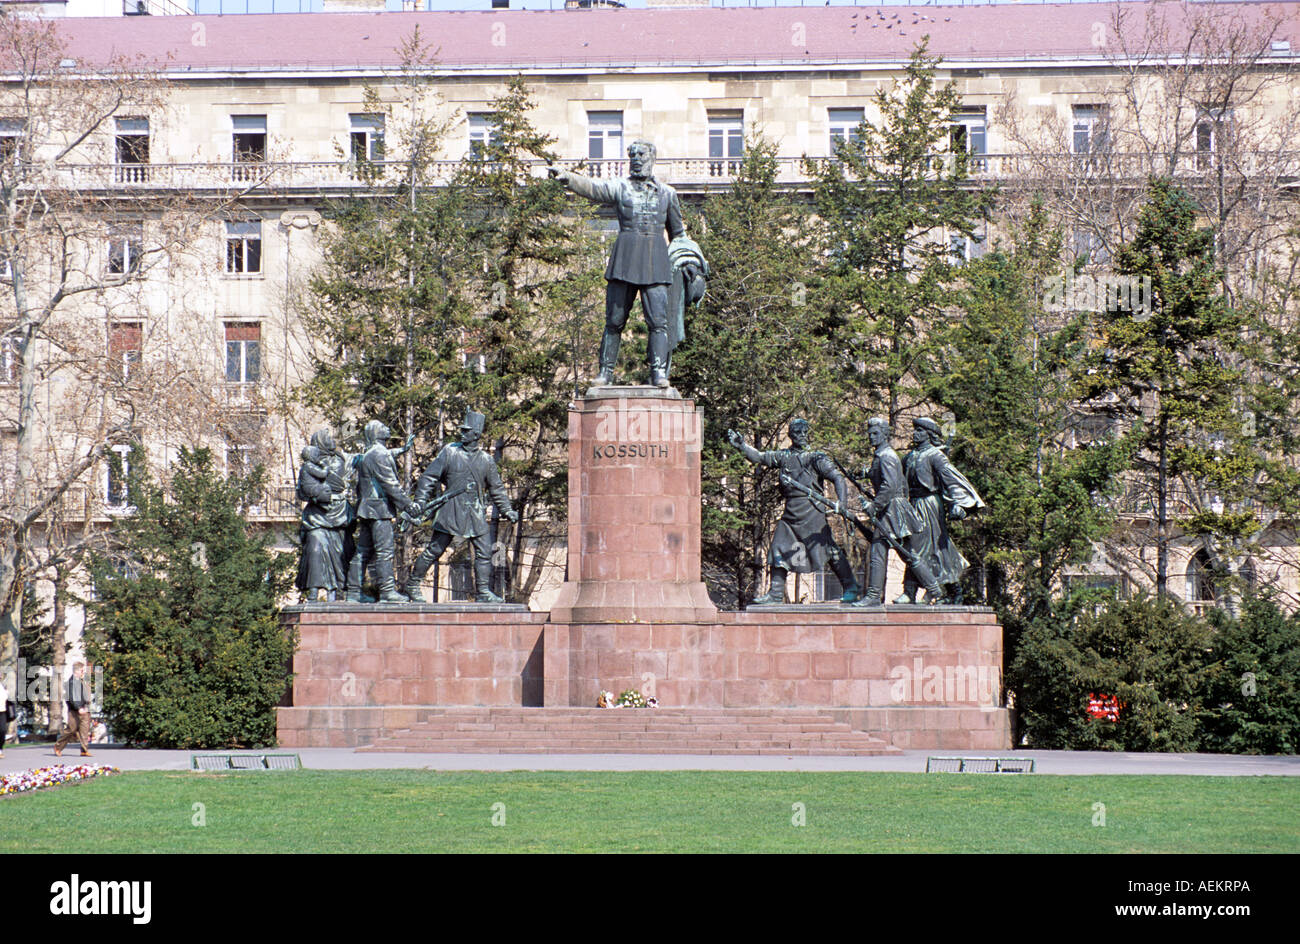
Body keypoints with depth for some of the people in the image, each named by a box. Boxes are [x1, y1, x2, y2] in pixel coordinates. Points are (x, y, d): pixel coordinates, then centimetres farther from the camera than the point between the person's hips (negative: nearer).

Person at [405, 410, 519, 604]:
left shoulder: (485, 460, 8)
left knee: (484, 551, -1)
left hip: (475, 513, 3)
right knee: (435, 549, -1)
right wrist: (420, 501, -8)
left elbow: (496, 488, 17)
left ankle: (484, 591, 8)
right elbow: (429, 477, 1)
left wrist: (507, 510, 12)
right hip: (451, 511, -3)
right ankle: (412, 584, 11)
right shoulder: (450, 451, -1)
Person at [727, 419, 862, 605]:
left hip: (811, 511, -6)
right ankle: (775, 593, 12)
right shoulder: (783, 456, 14)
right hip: (790, 512, 6)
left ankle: (851, 588, -1)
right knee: (779, 550, 5)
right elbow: (760, 457, 22)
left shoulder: (814, 457, -2)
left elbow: (836, 477, -8)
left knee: (828, 548, -8)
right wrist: (742, 446, 11)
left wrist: (842, 502, -20)